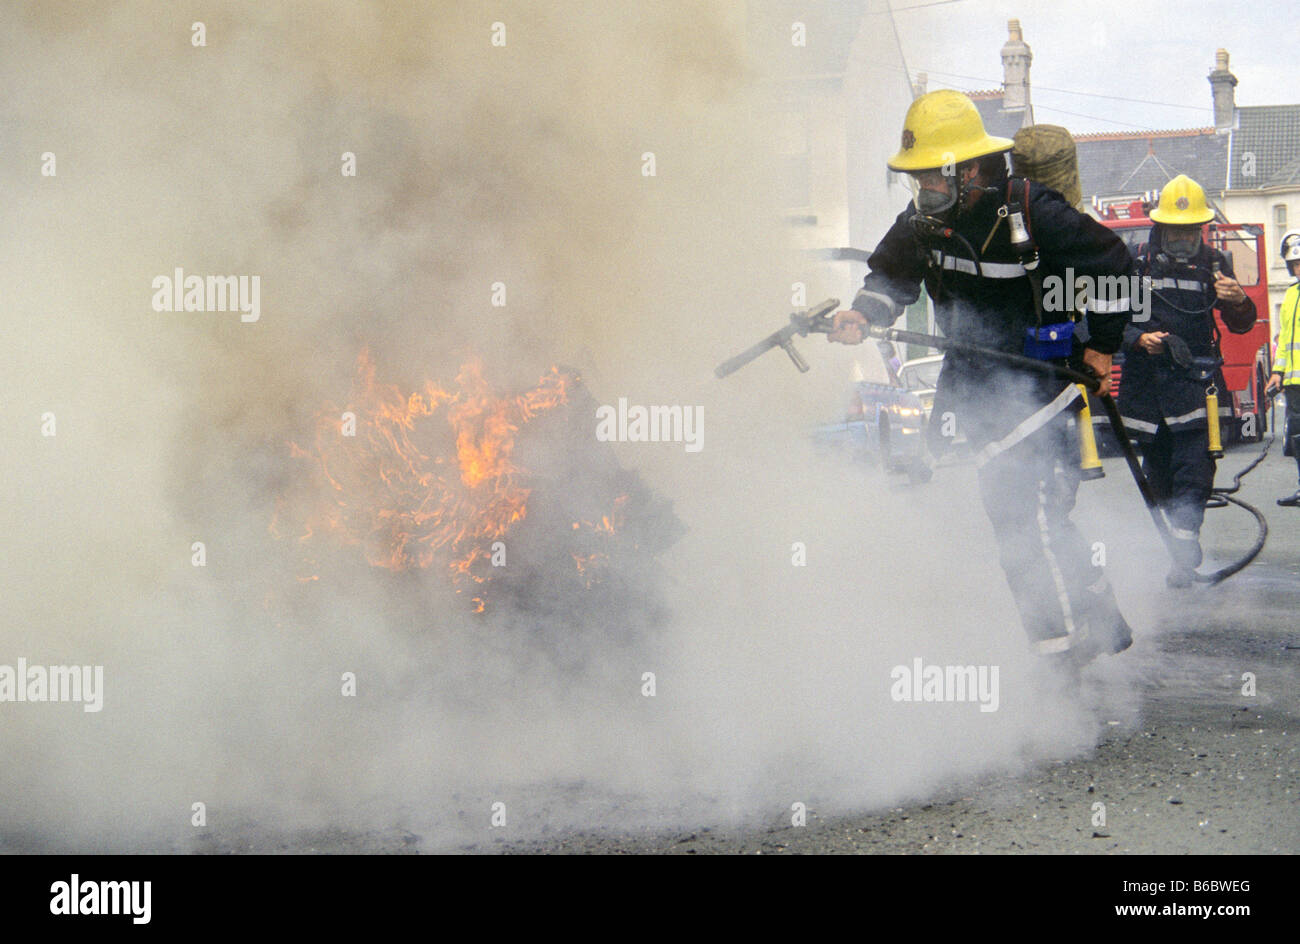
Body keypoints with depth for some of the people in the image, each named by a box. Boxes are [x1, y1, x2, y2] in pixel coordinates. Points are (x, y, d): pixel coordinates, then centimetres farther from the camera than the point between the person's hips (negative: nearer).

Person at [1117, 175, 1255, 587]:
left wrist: (1239, 302, -18)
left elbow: (1241, 325, 6)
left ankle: (1183, 558, -18)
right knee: (1159, 473, 10)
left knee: (1194, 470, -13)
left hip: (1196, 383, -1)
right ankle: (1182, 535, 29)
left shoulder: (1214, 263, 4)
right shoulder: (1137, 263, 1)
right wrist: (1139, 339, -16)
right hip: (1146, 382, 1)